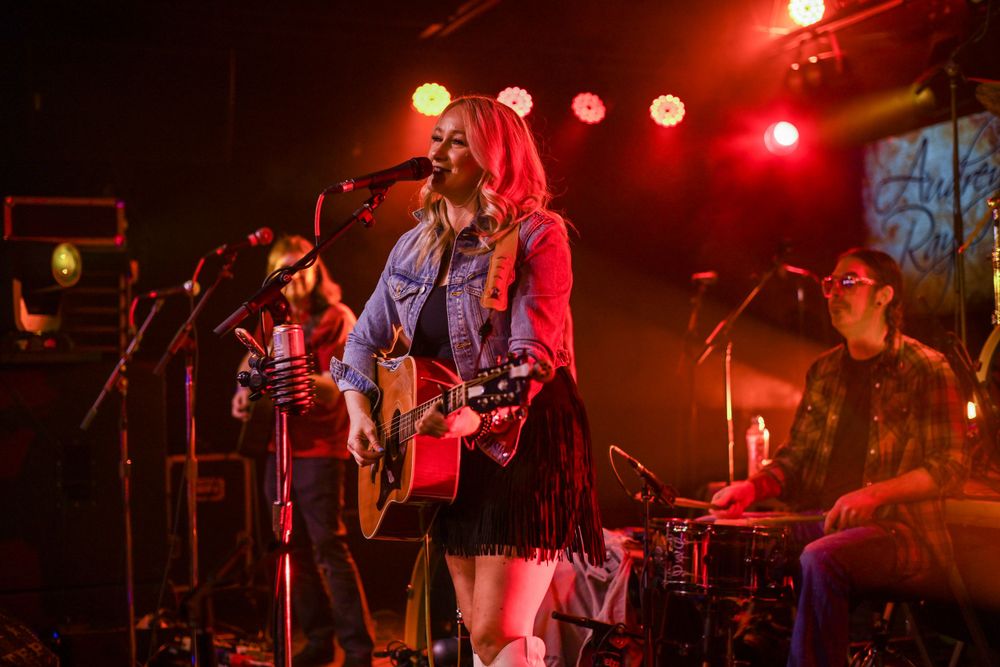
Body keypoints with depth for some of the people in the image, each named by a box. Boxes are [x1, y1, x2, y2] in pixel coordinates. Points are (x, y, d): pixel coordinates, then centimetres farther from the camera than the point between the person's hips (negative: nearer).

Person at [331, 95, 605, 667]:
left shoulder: (535, 235, -8)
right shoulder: (416, 245, 13)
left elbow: (533, 354, -18)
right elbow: (366, 338, 18)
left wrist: (477, 412, -34)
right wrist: (360, 412, 2)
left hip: (521, 443, -7)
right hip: (443, 462, 7)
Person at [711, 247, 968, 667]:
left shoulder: (926, 370, -4)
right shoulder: (824, 371, 16)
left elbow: (949, 468, -10)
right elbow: (797, 455, 19)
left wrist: (874, 494, -24)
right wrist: (754, 487, -2)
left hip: (900, 530, -6)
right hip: (819, 524, 6)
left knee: (820, 559, -36)